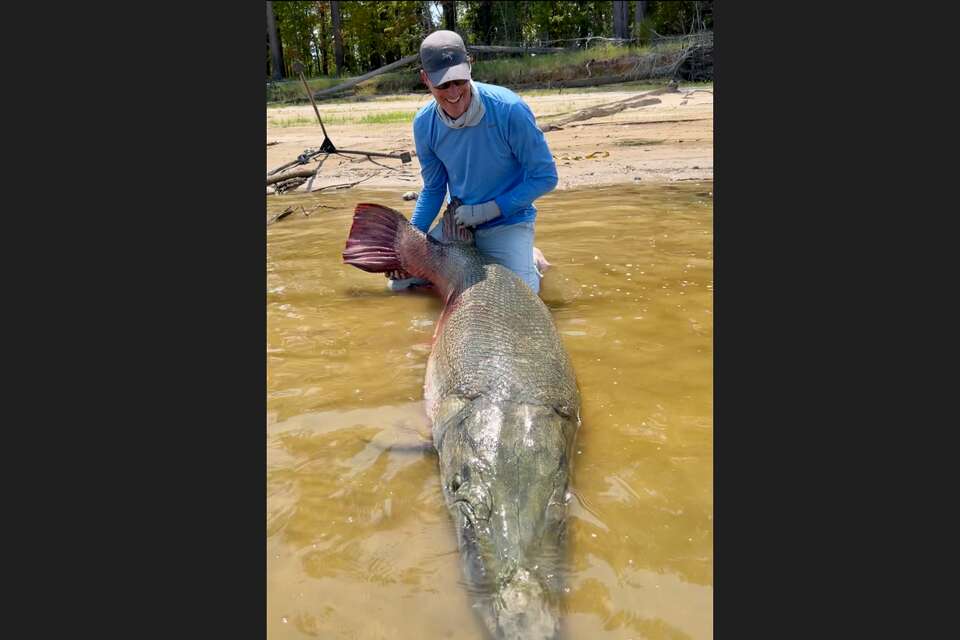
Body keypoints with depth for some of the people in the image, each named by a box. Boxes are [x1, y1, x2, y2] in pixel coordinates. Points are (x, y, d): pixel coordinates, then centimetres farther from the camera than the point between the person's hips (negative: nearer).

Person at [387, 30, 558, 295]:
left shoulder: (510, 110, -23)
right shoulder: (424, 123, -9)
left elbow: (545, 177, -15)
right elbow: (433, 189, 5)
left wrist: (487, 210, -19)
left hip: (508, 222, -4)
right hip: (457, 223, 5)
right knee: (400, 281, 0)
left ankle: (530, 260, 12)